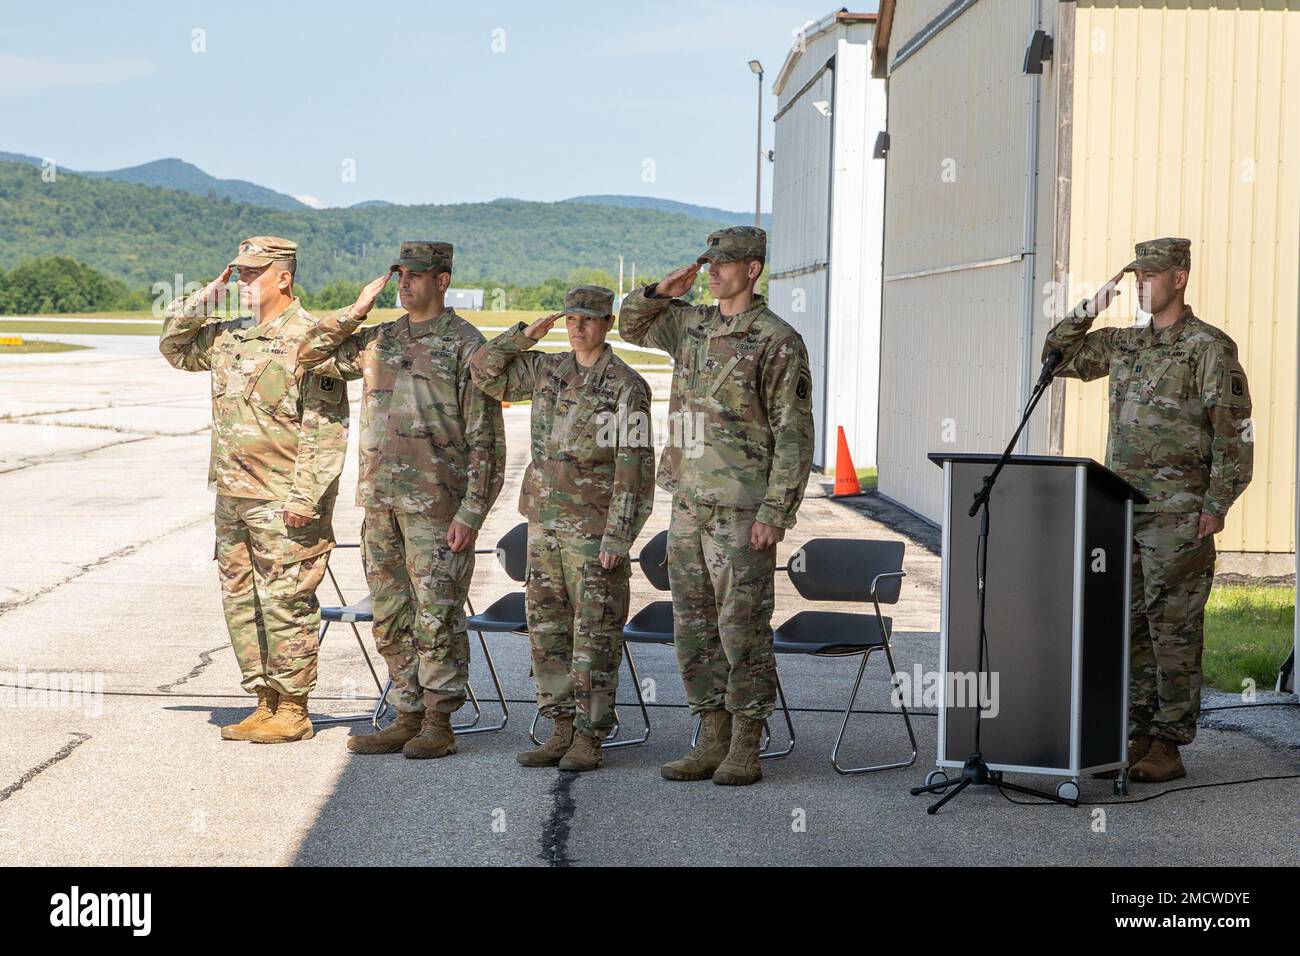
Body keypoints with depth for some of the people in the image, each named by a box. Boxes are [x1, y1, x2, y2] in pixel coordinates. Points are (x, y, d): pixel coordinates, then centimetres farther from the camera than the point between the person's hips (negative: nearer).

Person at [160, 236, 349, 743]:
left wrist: (305, 497, -20)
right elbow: (175, 349, 27)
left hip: (284, 503, -8)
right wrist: (200, 303, 10)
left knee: (285, 603, -3)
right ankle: (265, 702, 21)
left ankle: (293, 711, 7)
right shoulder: (230, 336, 12)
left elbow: (326, 426, -15)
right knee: (240, 600, 12)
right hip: (232, 495, 8)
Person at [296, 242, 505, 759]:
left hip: (436, 503, -7)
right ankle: (409, 716, 19)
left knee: (436, 617, -3)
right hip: (381, 501, 7)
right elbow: (311, 356, 15)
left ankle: (439, 724, 4)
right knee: (391, 619, 10)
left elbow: (484, 439, -9)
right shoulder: (380, 341, 13)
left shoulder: (465, 345, -6)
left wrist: (470, 513, -15)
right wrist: (356, 311, 3)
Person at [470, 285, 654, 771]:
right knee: (547, 630, 9)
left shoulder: (627, 385, -8)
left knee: (594, 635, -2)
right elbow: (484, 371, 18)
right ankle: (561, 731, 17)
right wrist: (526, 333, 7)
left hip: (594, 527, -6)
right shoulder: (546, 370, 10)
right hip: (544, 522, 6)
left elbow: (633, 469, -11)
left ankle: (589, 738, 4)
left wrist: (617, 538, -16)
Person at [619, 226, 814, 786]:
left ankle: (746, 750, 5)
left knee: (743, 627, -2)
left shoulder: (778, 342, -10)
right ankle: (712, 742, 17)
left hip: (742, 510, -7)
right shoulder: (693, 326, 11)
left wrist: (776, 513, -17)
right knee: (694, 626, 9)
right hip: (688, 505, 7)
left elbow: (793, 435, -12)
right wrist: (661, 292, 7)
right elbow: (631, 325, 28)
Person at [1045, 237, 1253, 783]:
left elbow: (1234, 431, -9)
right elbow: (1057, 357, 22)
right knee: (1128, 625, 9)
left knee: (1174, 628, -3)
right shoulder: (1124, 344, 14)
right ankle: (1136, 737, 16)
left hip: (1178, 515, -7)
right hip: (1122, 509, 7)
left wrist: (1216, 506, -14)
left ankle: (1168, 747, 1)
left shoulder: (1210, 348, -6)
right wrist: (1089, 310, 8)